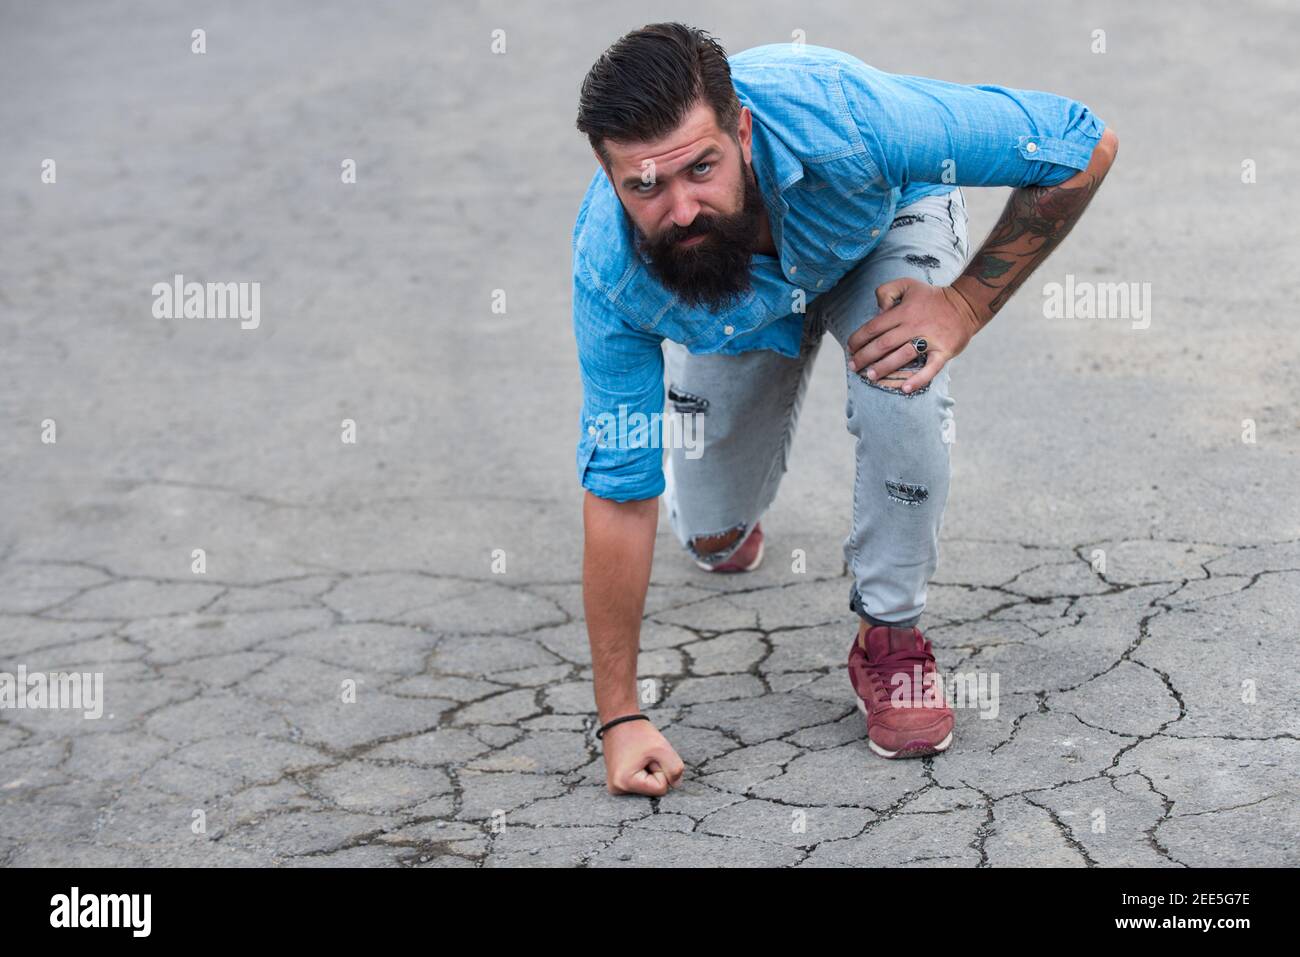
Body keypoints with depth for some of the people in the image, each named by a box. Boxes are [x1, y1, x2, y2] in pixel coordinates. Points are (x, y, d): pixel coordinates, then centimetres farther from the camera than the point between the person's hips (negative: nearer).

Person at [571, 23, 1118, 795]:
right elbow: (618, 491, -27)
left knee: (903, 392, -30)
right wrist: (620, 716, -25)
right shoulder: (610, 272, -37)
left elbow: (1086, 145, -32)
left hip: (886, 218, -1)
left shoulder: (845, 117, -45)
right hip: (734, 305, 2)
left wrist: (966, 304, -33)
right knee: (713, 533, 1)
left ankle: (892, 634, -6)